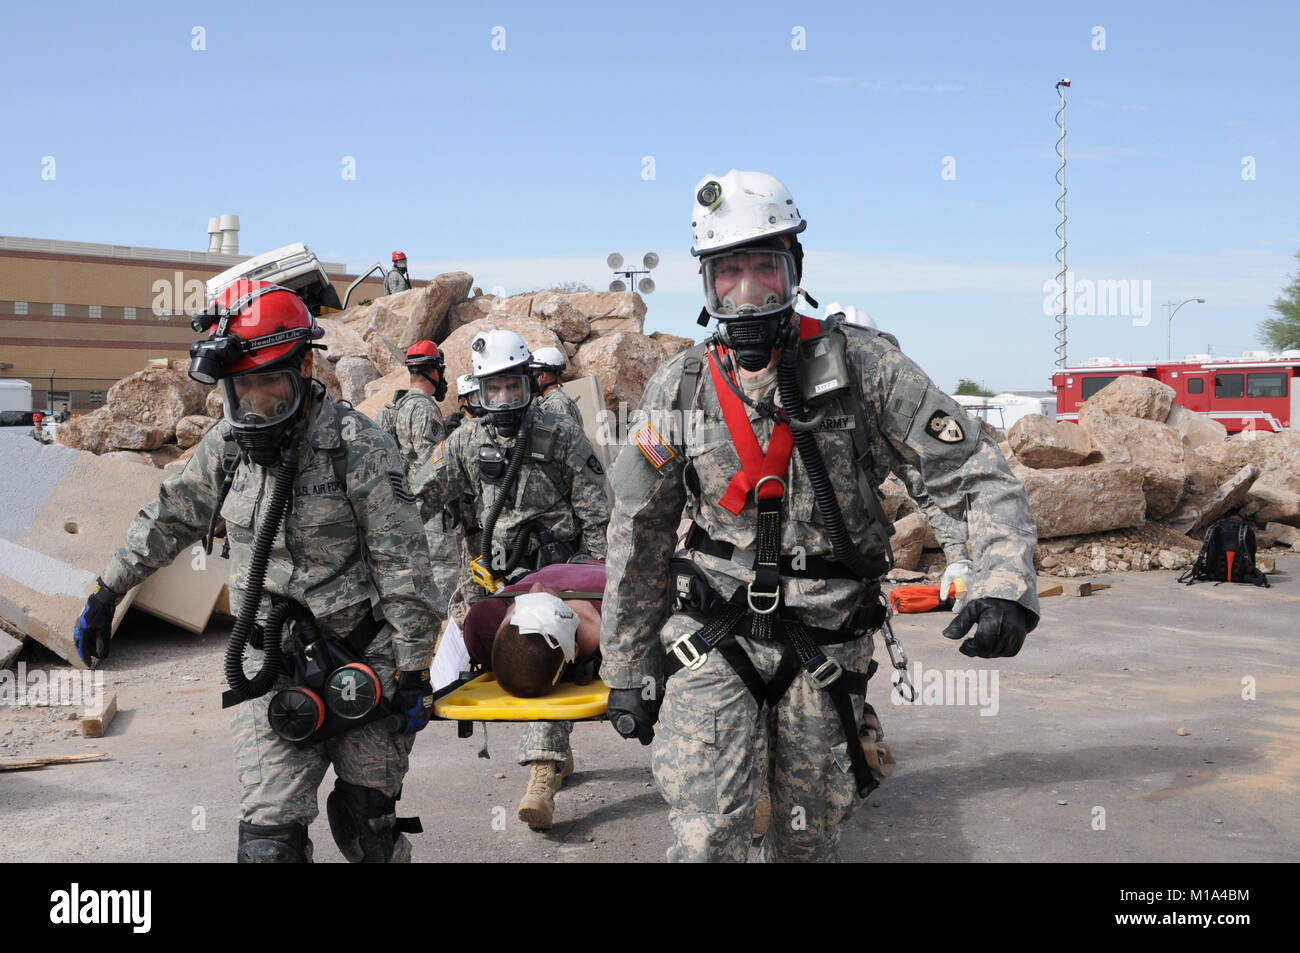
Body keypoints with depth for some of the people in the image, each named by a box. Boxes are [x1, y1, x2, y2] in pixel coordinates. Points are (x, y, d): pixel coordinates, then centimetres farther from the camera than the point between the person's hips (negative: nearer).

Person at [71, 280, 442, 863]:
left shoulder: (356, 446, -13)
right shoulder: (225, 447, 3)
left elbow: (404, 568, -13)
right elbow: (167, 520, 19)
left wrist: (413, 673, -12)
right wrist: (105, 594, 22)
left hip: (362, 662, -3)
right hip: (271, 668, 4)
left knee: (364, 825, 8)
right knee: (269, 835, -5)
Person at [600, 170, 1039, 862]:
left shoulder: (862, 366, -8)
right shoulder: (677, 389, -2)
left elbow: (979, 479, -9)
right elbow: (637, 540, 5)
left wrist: (1005, 590, -27)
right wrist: (627, 672, 7)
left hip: (825, 648, 0)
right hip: (711, 641, 0)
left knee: (808, 839, 14)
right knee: (706, 837, -14)